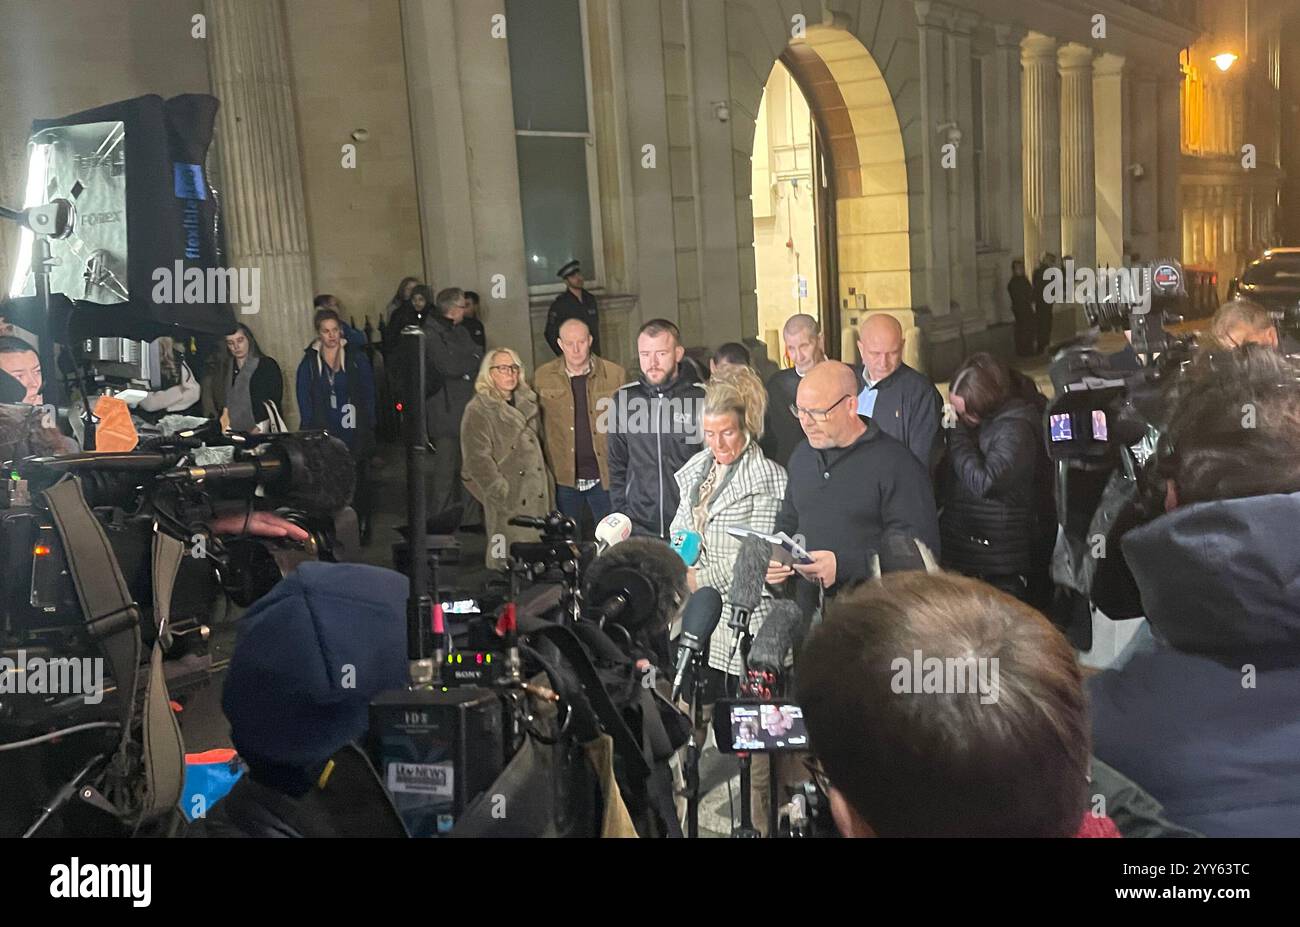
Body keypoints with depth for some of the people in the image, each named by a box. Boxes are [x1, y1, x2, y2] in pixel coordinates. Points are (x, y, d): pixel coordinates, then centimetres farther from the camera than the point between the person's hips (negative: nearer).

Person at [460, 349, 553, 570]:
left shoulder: (528, 404, 16)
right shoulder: (478, 410, -5)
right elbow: (478, 459, -11)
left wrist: (547, 484, 16)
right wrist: (503, 493, -16)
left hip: (537, 498, 6)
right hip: (508, 503, -6)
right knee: (507, 558, -7)